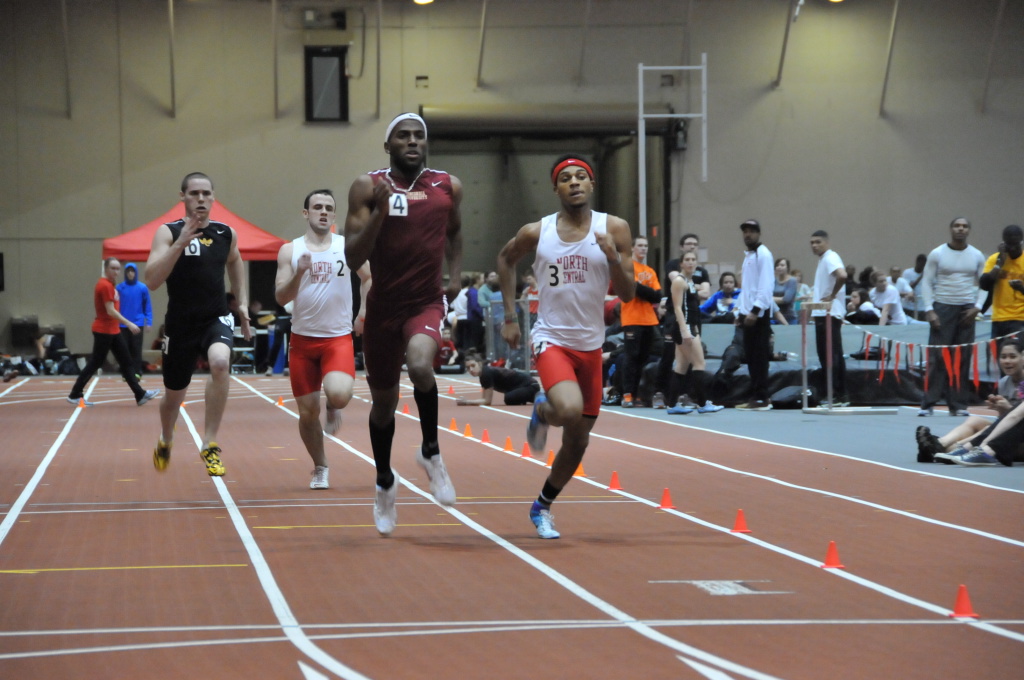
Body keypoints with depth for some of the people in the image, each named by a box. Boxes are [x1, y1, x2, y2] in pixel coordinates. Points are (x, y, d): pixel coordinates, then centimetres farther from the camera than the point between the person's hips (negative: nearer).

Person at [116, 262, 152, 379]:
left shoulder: (142, 288, -1)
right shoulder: (120, 287, 0)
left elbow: (147, 305, 2)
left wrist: (149, 321, -4)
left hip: (138, 323, -1)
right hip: (123, 324, 1)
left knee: (136, 349, 1)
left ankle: (137, 372, 7)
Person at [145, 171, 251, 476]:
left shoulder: (226, 233, 3)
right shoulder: (168, 233, -8)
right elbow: (151, 280, -21)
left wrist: (242, 302, 18)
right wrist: (180, 243, -28)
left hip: (216, 320, 1)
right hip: (180, 324, -1)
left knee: (220, 362, -32)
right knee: (174, 395, 13)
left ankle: (209, 445, -23)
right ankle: (165, 441, 48)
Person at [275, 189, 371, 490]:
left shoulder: (347, 246, 2)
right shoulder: (290, 251, 0)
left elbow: (368, 278, 17)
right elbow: (281, 297, -6)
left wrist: (364, 312, 3)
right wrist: (299, 272, -22)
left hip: (339, 338, -1)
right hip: (302, 339, 1)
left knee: (339, 394, -27)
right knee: (308, 412, 4)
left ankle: (333, 409, 11)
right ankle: (320, 468, 26)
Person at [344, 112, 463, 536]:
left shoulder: (448, 186, 1)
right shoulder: (368, 188, -7)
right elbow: (353, 258, -12)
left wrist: (456, 275, 7)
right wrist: (380, 212, -24)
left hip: (427, 302, 0)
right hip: (384, 306, 0)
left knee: (420, 365, -33)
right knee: (383, 402, 14)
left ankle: (431, 453, -8)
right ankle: (385, 483, 39)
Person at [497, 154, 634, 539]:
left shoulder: (614, 229, -2)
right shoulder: (536, 233, -3)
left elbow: (628, 295, -3)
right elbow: (506, 259, 18)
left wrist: (614, 258, -22)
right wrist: (510, 316, 14)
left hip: (590, 345, 3)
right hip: (551, 339, -3)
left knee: (578, 441, 10)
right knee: (570, 412, -30)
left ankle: (542, 507, 32)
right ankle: (542, 413, 7)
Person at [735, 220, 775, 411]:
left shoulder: (763, 254, -9)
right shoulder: (748, 256, 19)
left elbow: (766, 285, -17)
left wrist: (755, 311, -23)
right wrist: (740, 311, 18)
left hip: (759, 314, -9)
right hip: (748, 313, 9)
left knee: (759, 357, -8)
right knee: (751, 356, 9)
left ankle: (761, 398, -8)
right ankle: (756, 396, 14)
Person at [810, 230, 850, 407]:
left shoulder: (830, 258, -12)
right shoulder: (823, 260, 18)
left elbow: (842, 275, -29)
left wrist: (832, 296, -19)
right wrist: (814, 296, 16)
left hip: (828, 313, -10)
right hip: (823, 313, 10)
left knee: (830, 355, -9)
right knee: (834, 355, 11)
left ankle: (835, 396, -9)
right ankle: (842, 396, 14)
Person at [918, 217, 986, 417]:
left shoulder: (977, 256, 7)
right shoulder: (937, 254, 1)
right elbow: (927, 283, 0)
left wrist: (977, 307, -3)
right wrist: (929, 310, -8)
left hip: (966, 311, 2)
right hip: (942, 309, -2)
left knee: (962, 359, 2)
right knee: (937, 357, -6)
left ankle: (958, 404, 8)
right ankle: (928, 404, -4)